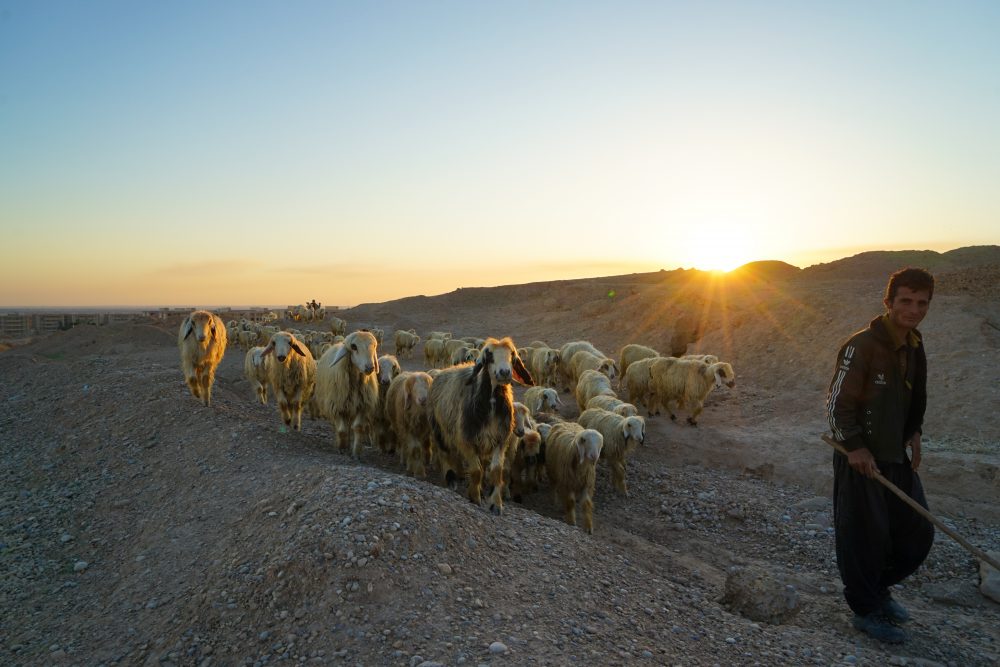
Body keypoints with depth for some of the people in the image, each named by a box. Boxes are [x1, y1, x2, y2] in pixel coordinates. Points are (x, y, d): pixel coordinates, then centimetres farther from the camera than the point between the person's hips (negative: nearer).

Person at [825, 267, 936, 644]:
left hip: (897, 457, 8)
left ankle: (878, 587, 35)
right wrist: (854, 446, -19)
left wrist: (914, 434, 10)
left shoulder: (914, 348, 8)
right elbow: (839, 402, -18)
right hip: (861, 458, -8)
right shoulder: (862, 345, -18)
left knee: (918, 533, 14)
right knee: (864, 535, 1)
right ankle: (866, 610, 18)